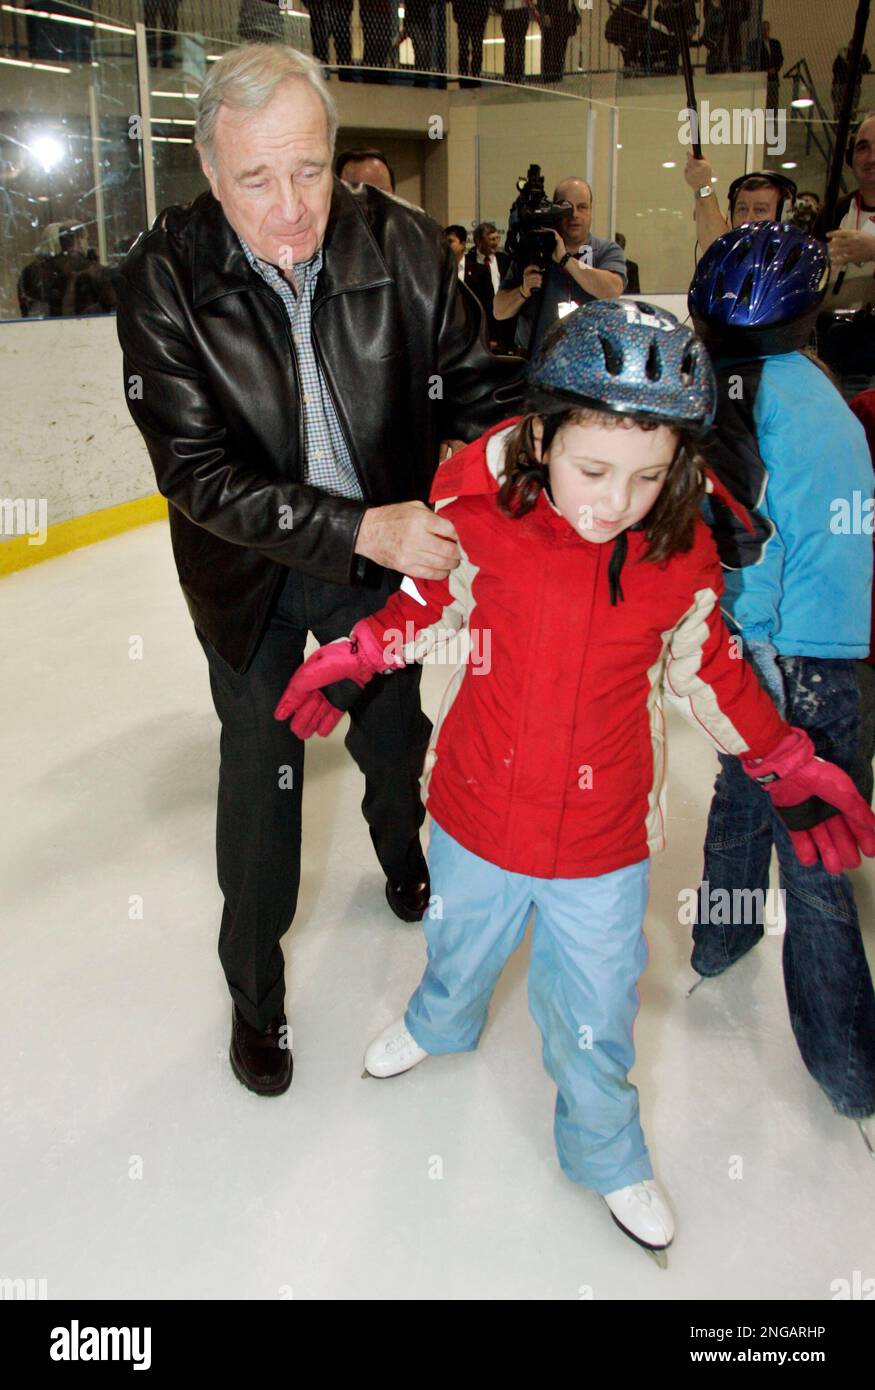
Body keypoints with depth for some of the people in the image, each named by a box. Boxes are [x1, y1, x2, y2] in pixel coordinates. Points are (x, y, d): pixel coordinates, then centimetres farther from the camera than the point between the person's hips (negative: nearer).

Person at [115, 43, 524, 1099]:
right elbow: (196, 474, -27)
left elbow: (472, 385, -10)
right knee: (261, 773, 10)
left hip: (386, 555, 2)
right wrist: (357, 528, -38)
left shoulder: (402, 244, -19)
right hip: (251, 575, -2)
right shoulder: (163, 278, -23)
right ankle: (254, 987, 33)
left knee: (393, 735, 23)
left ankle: (402, 855, 59)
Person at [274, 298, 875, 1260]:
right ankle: (442, 1023, 66)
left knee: (595, 1014, 17)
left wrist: (790, 763, 1)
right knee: (462, 947, 29)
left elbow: (707, 669, 1)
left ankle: (605, 1153, 48)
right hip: (477, 812, 1)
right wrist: (356, 655, -6)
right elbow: (433, 601, 2)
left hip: (602, 839, 0)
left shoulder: (684, 557, -16)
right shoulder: (481, 516, -19)